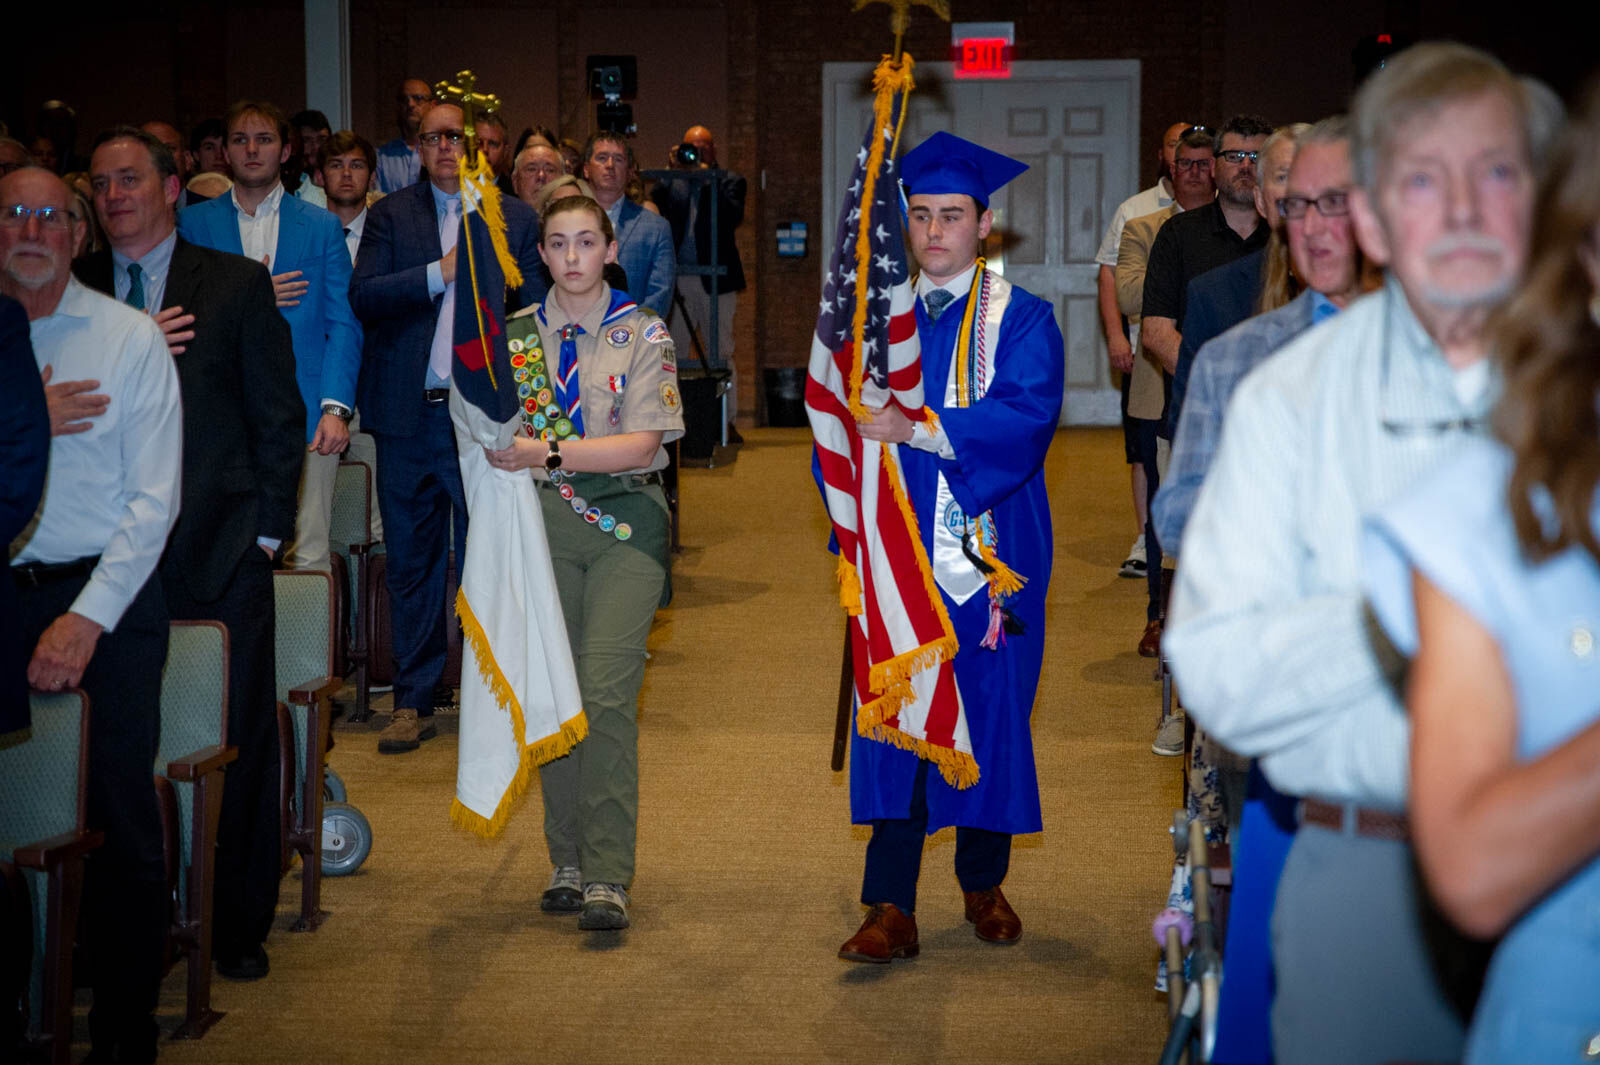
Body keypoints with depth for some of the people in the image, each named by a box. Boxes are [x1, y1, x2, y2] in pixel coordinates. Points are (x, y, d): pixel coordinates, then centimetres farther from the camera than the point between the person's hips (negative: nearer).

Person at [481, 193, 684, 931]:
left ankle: (607, 876, -10)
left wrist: (549, 452, -17)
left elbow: (643, 446, -8)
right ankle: (566, 862, 16)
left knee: (606, 694, -13)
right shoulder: (515, 335, 11)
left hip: (624, 524, -3)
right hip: (543, 525, 3)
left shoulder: (644, 336, 2)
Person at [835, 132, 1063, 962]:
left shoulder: (1021, 322, 0)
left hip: (990, 556, -2)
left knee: (990, 713, 7)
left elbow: (1026, 415, -17)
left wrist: (917, 429, -25)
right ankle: (891, 909, -4)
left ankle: (983, 883, 26)